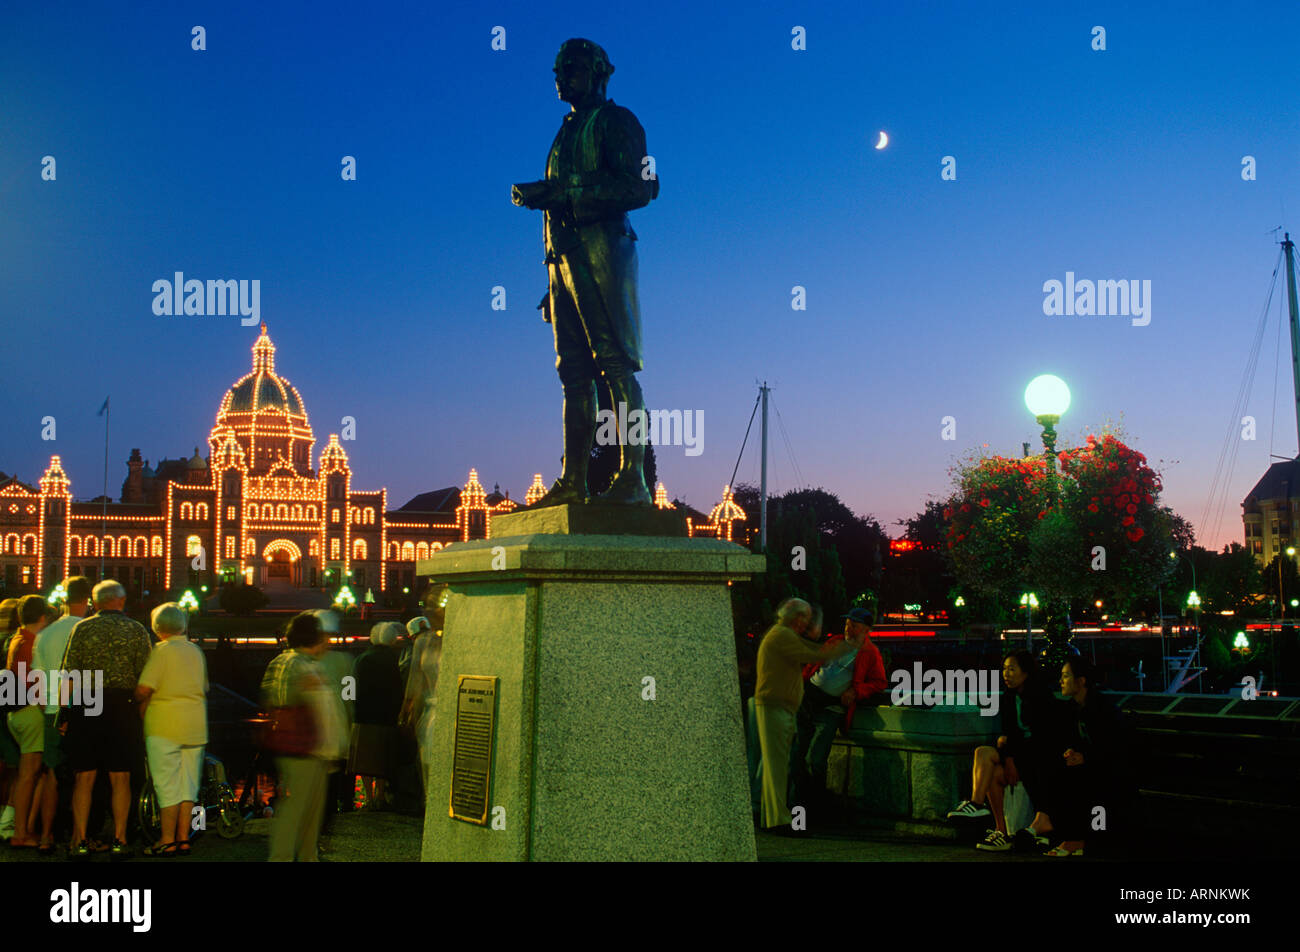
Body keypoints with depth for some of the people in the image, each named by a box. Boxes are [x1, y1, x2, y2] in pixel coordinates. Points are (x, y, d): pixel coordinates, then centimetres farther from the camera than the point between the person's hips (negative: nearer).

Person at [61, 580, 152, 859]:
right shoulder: (136, 630, 2)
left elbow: (69, 674, -4)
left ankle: (80, 841, 6)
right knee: (120, 778, 6)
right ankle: (119, 840, 6)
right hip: (123, 708, 0)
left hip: (85, 708, 0)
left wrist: (64, 711, 2)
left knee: (84, 778, 5)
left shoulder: (82, 628, 1)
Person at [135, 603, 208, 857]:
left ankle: (167, 841, 0)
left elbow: (144, 689, -15)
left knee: (168, 785, -2)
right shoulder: (196, 651, 12)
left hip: (165, 726, -6)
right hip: (196, 725, 6)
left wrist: (140, 704, 4)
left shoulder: (161, 651, -8)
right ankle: (183, 838, 11)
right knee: (188, 785, 9)